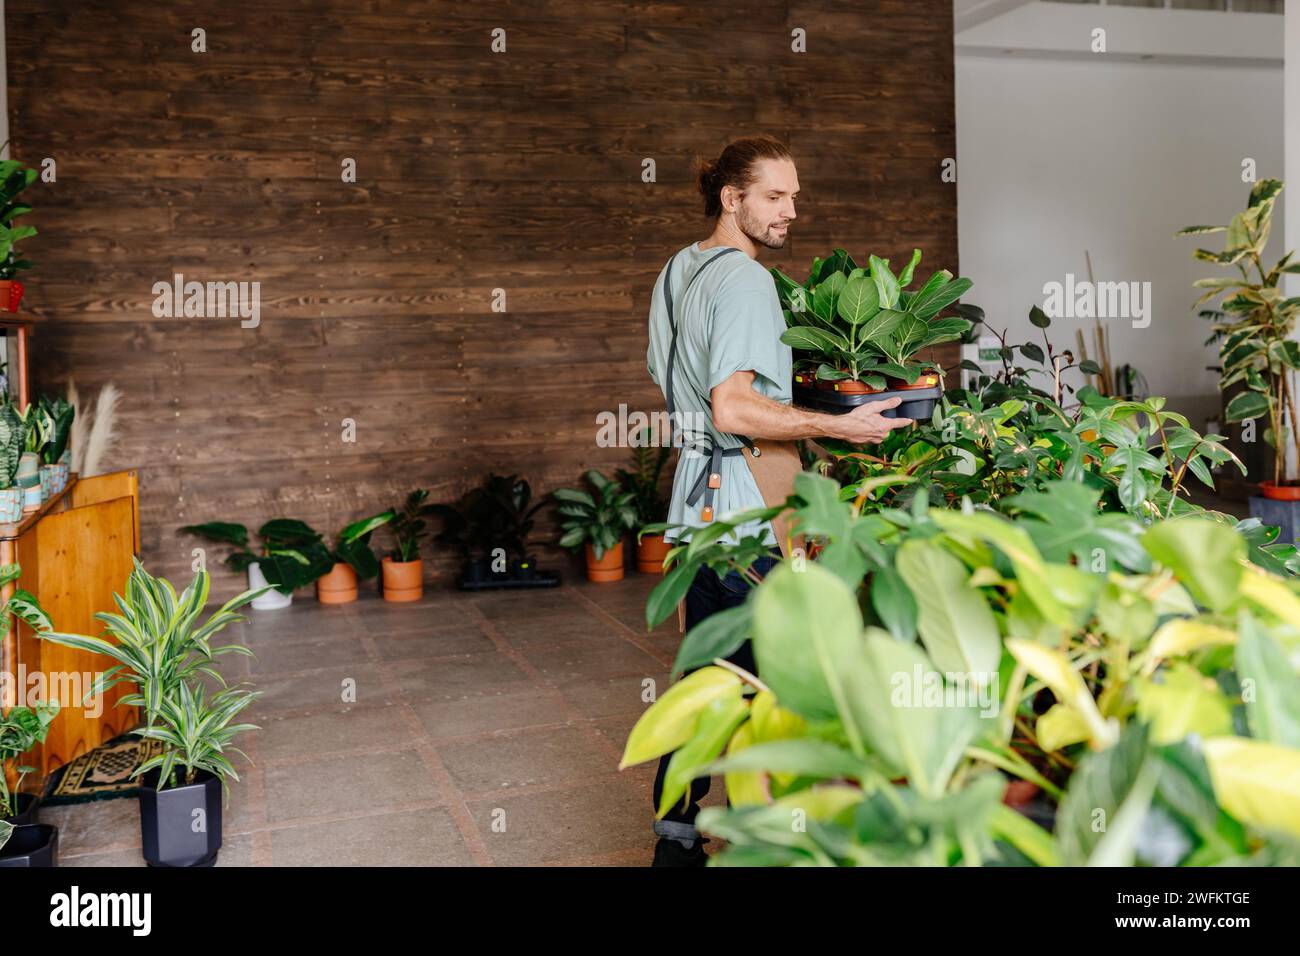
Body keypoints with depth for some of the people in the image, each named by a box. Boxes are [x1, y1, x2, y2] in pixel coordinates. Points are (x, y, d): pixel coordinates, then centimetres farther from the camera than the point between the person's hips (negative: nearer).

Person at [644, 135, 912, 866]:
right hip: (747, 506, -10)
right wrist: (838, 426, -21)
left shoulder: (677, 273, 17)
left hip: (698, 499, 10)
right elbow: (735, 409, -24)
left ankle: (677, 835, 23)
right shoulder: (745, 279, -14)